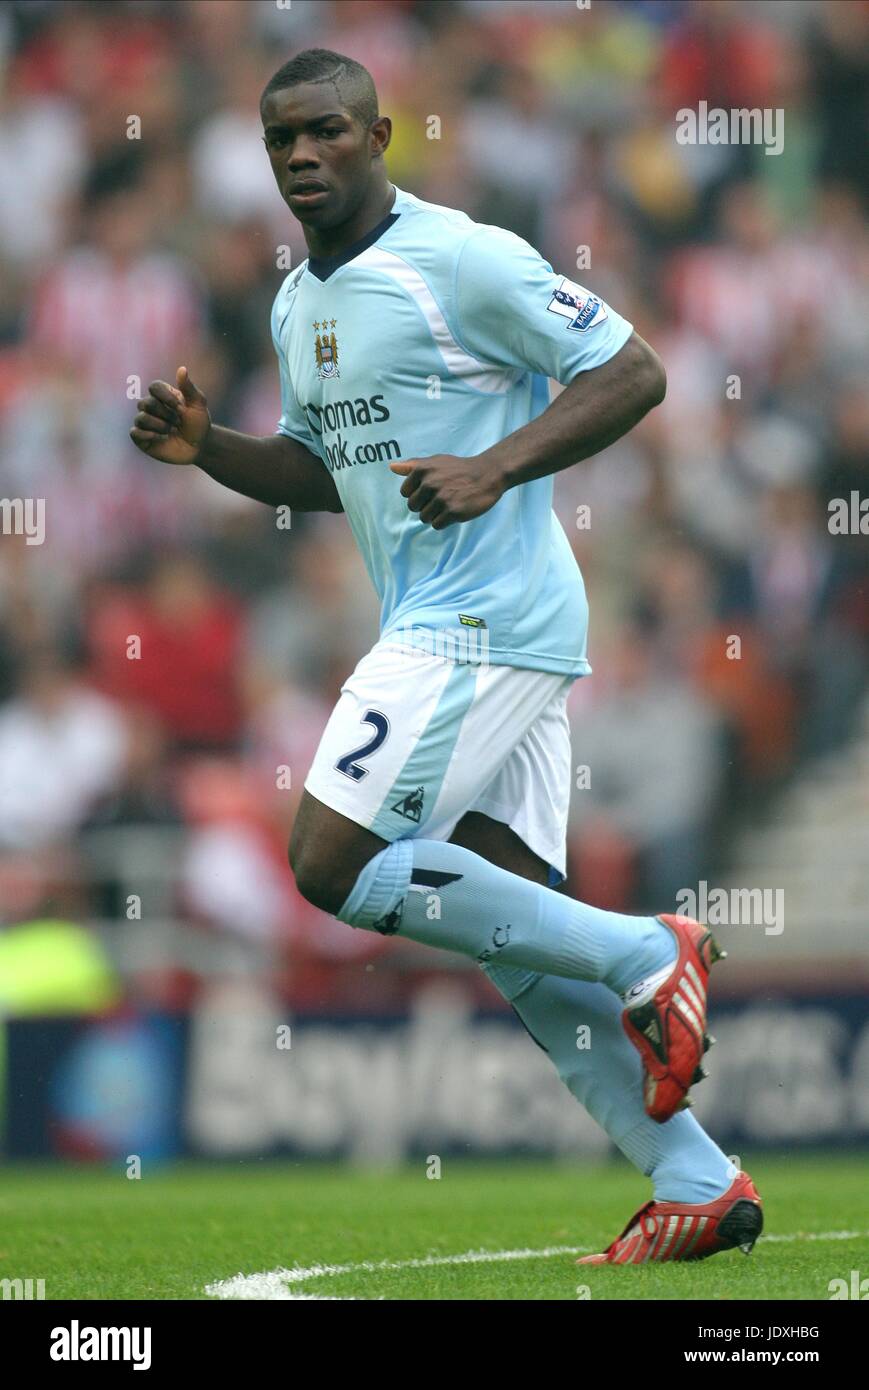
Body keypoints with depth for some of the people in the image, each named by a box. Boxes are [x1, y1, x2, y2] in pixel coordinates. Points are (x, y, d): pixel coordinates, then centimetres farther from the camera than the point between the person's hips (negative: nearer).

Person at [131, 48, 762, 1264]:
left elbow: (632, 373, -10)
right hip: (443, 627, 9)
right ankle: (700, 1187, 5)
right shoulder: (298, 306, 17)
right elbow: (322, 470, 29)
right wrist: (205, 448, 11)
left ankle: (644, 957, -9)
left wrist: (495, 468, -21)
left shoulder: (462, 260, -11)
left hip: (486, 616, -9)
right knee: (514, 927, 4)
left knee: (334, 864, -15)